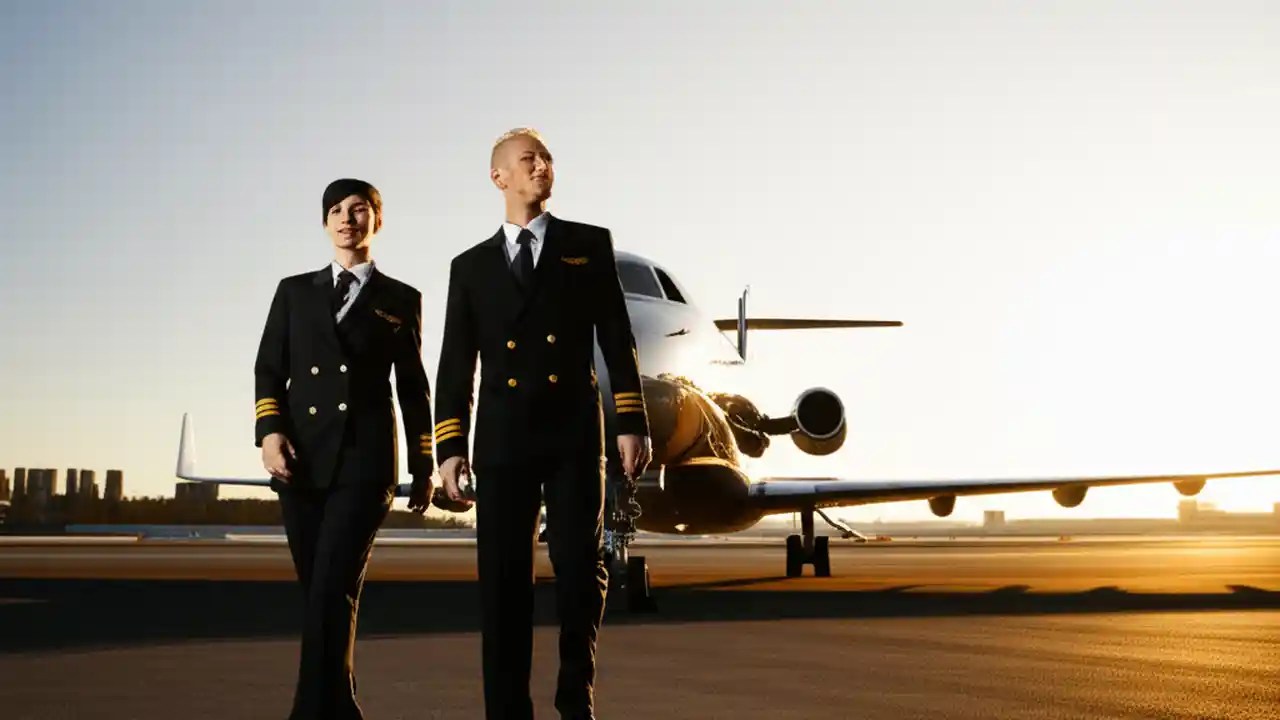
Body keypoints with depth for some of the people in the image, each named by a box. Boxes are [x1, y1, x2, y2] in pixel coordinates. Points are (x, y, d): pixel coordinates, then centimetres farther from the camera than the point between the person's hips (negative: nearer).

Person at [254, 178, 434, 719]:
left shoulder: (401, 300, 12)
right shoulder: (294, 291, 16)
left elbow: (413, 388, 12)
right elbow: (269, 369, 10)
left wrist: (423, 467, 11)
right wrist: (270, 432, -7)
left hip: (365, 458, -3)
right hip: (301, 457, 3)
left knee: (334, 592, -15)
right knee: (317, 593, 5)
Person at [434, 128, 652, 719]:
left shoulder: (590, 245, 10)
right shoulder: (470, 266, 13)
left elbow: (617, 339, 5)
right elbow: (456, 365, 10)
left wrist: (632, 423, -4)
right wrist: (449, 448, 1)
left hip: (573, 433, -1)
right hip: (502, 438, 1)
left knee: (580, 569, -3)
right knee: (503, 578, -1)